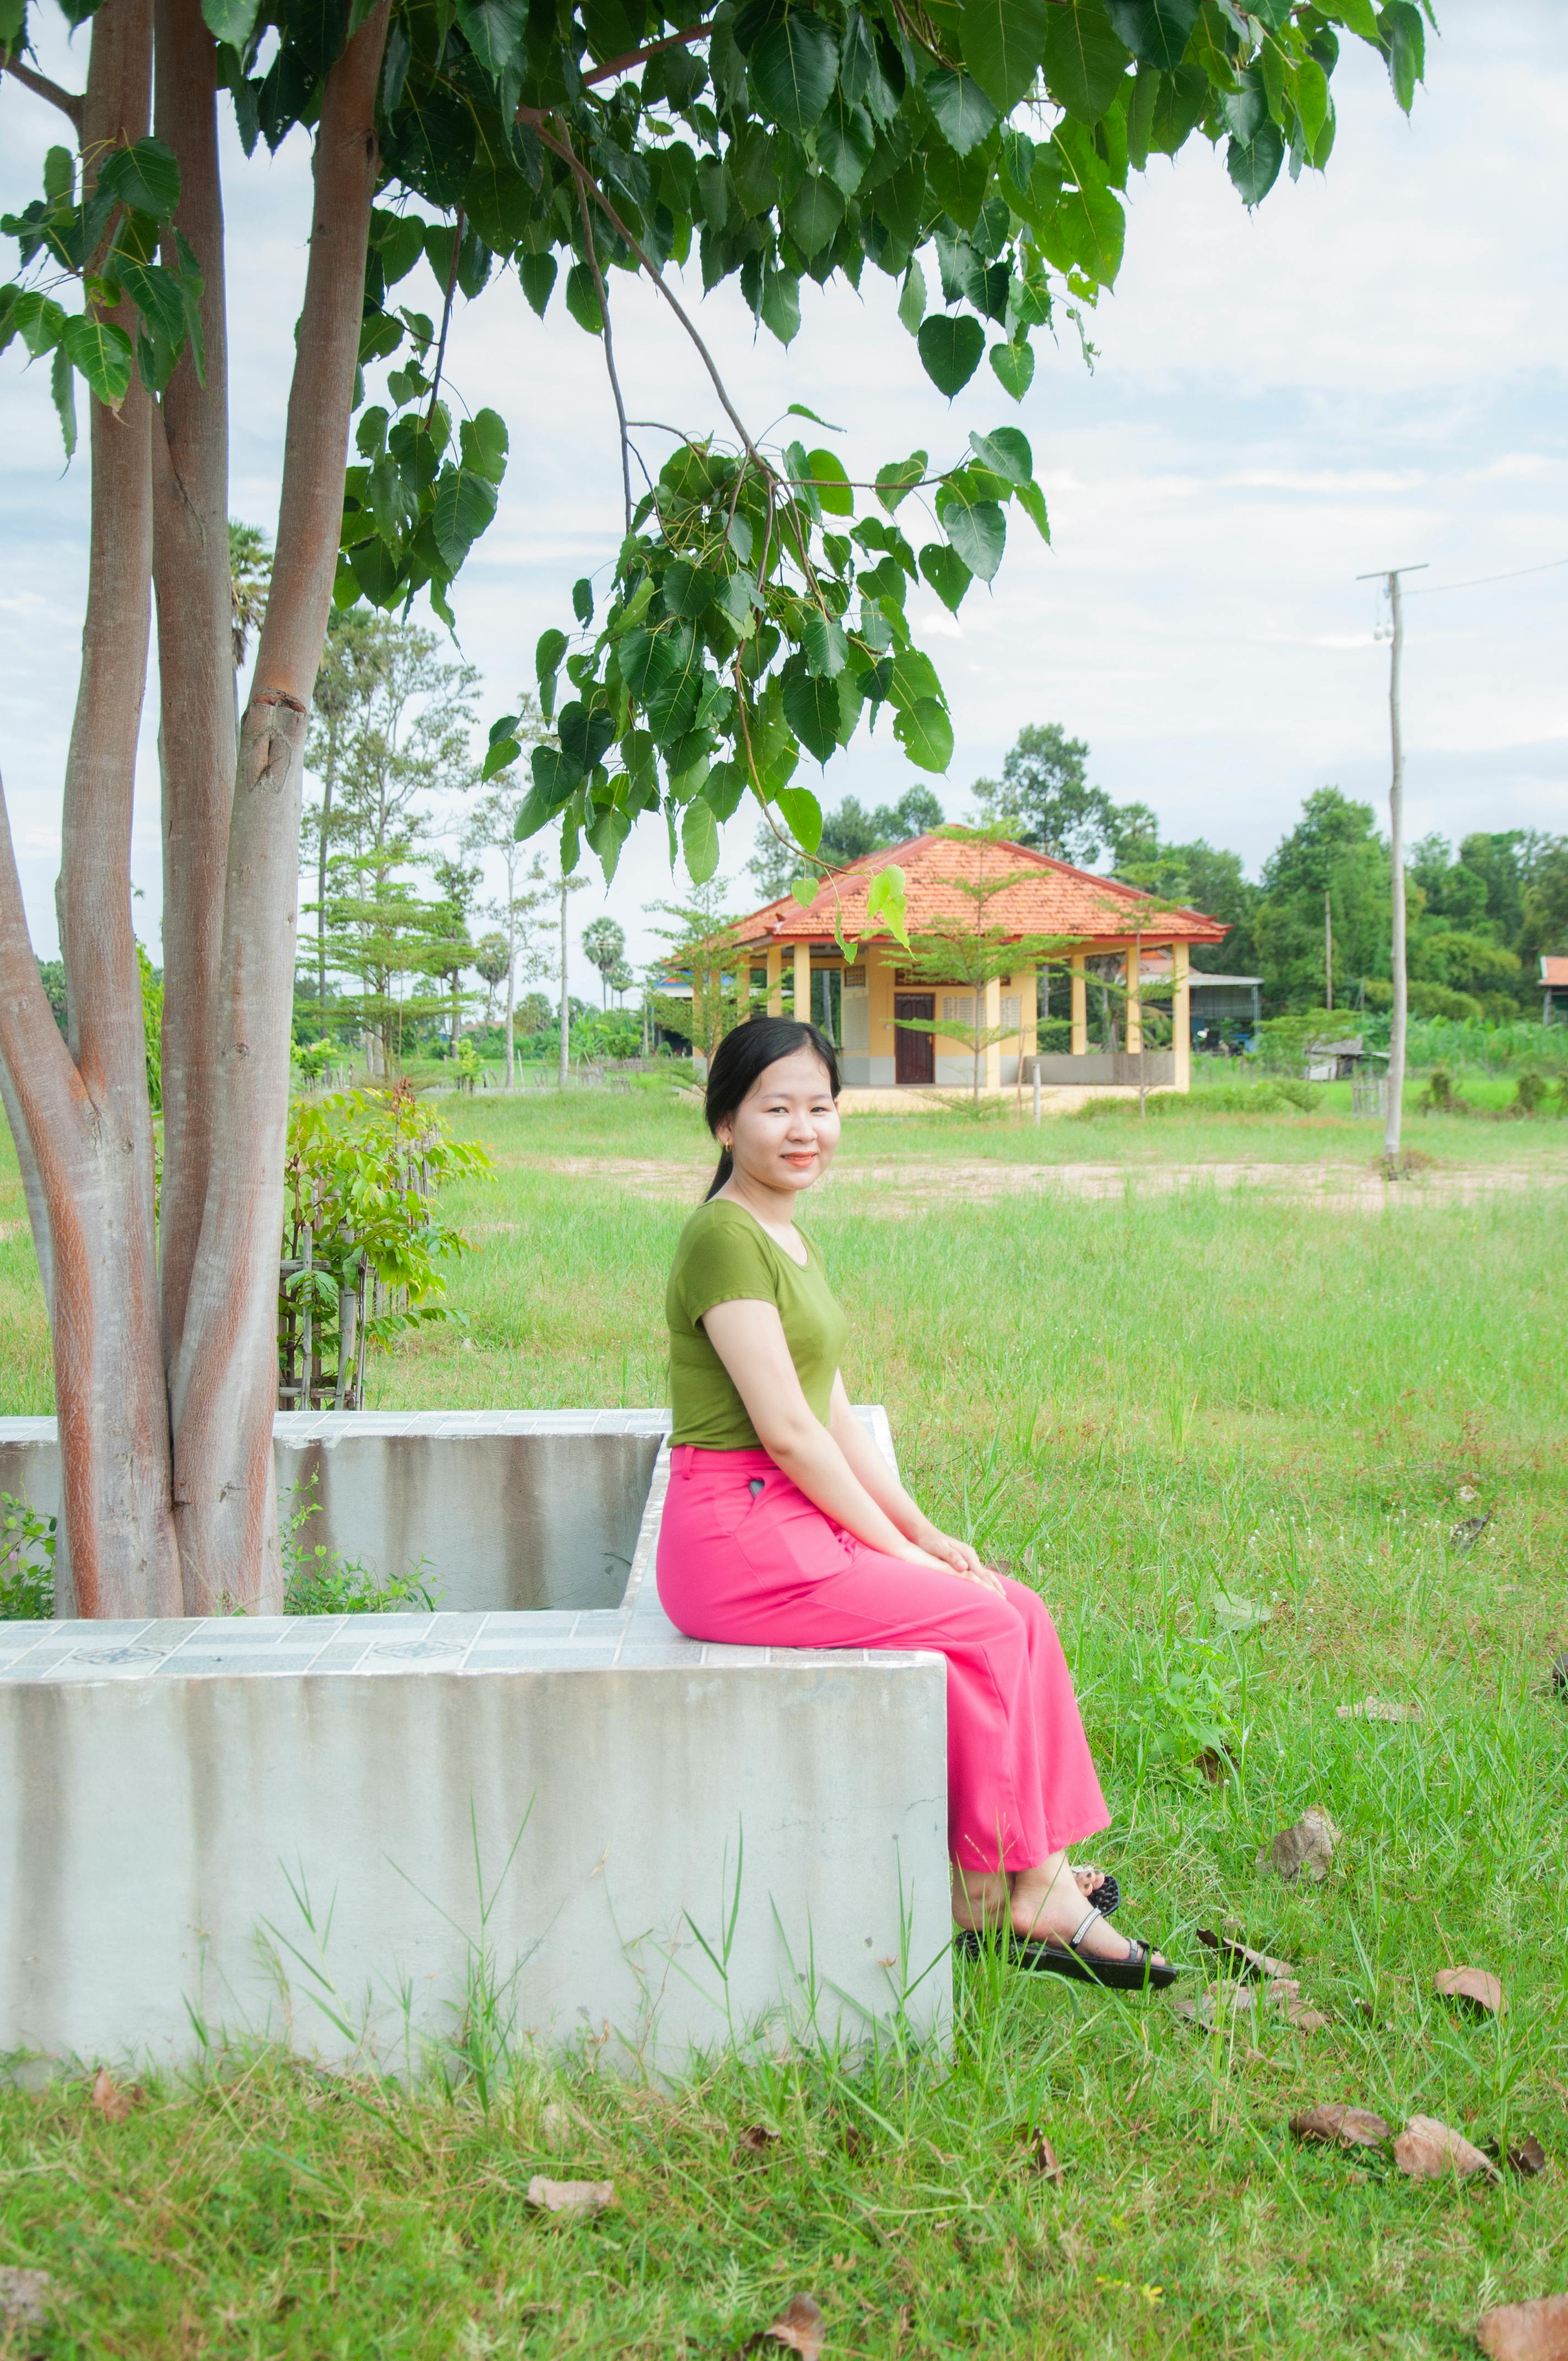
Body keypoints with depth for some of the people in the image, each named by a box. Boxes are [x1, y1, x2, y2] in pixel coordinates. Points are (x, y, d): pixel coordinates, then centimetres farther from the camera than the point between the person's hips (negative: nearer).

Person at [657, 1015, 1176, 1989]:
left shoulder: (790, 1238, 17)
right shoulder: (725, 1236, -14)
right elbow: (786, 1428, -18)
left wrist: (924, 1531, 8)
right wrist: (898, 1549, -13)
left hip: (801, 1521, 9)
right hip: (738, 1539, -9)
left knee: (1023, 1610, 1)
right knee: (981, 1625, -12)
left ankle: (1039, 1871, 3)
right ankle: (1002, 1894, -1)